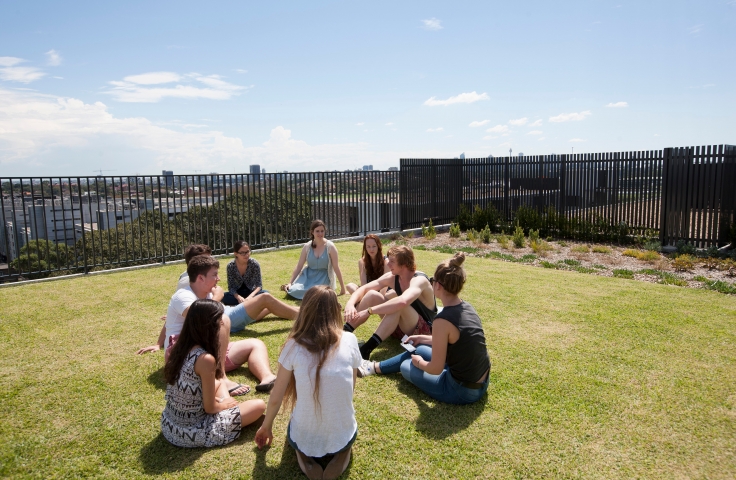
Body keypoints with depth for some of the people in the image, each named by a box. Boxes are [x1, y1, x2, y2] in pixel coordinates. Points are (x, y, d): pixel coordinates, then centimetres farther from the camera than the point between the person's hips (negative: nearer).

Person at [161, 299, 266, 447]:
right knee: (259, 405, 1)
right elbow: (210, 408, -17)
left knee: (219, 383, 27)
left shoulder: (180, 348, -2)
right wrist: (225, 404, 5)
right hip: (192, 431, -8)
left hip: (169, 425, 8)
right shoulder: (206, 359, -26)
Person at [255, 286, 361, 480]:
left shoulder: (293, 346, -12)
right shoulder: (349, 341, -10)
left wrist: (266, 427, 18)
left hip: (304, 439, 0)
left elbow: (276, 398, -2)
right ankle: (340, 454, 8)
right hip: (342, 437, 0)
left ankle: (306, 456, 7)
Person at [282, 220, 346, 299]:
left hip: (323, 277, -2)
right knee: (294, 290, -23)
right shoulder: (307, 247, -4)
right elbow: (299, 266, -1)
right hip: (308, 275, 3)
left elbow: (336, 267, -10)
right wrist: (290, 283, -10)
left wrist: (342, 288, -9)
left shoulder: (330, 246, -12)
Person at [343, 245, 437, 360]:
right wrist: (350, 304, -23)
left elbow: (403, 302, -47)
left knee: (398, 305, -37)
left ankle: (366, 349, -39)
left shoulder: (419, 280, -26)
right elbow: (364, 289, -2)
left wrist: (369, 311, -44)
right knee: (372, 295, -12)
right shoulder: (392, 277, -5)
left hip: (423, 331, -7)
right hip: (400, 326, 7)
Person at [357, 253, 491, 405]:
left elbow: (435, 369, -21)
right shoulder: (466, 307, -2)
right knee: (420, 349, 23)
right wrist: (423, 338, 23)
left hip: (463, 390, -8)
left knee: (406, 366, 12)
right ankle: (376, 367, 40)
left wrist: (419, 362, 1)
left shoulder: (443, 320, -28)